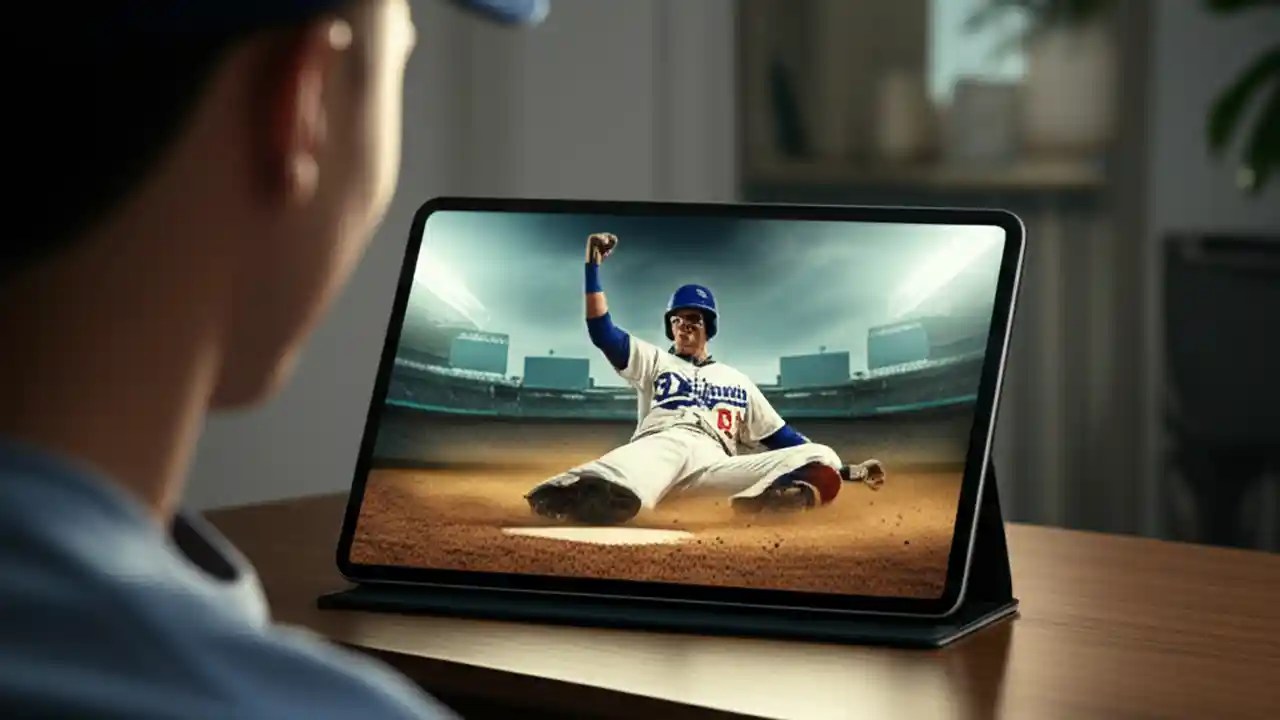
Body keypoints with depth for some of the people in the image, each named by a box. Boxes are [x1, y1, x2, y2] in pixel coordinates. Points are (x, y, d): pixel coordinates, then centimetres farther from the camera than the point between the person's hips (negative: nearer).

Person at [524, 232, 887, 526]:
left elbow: (781, 438, 29)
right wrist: (593, 265, 5)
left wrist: (845, 470, 20)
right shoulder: (654, 361, 30)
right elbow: (601, 331, 15)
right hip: (657, 444, -1)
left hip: (715, 466, 2)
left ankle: (769, 498, -54)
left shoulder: (737, 382, 34)